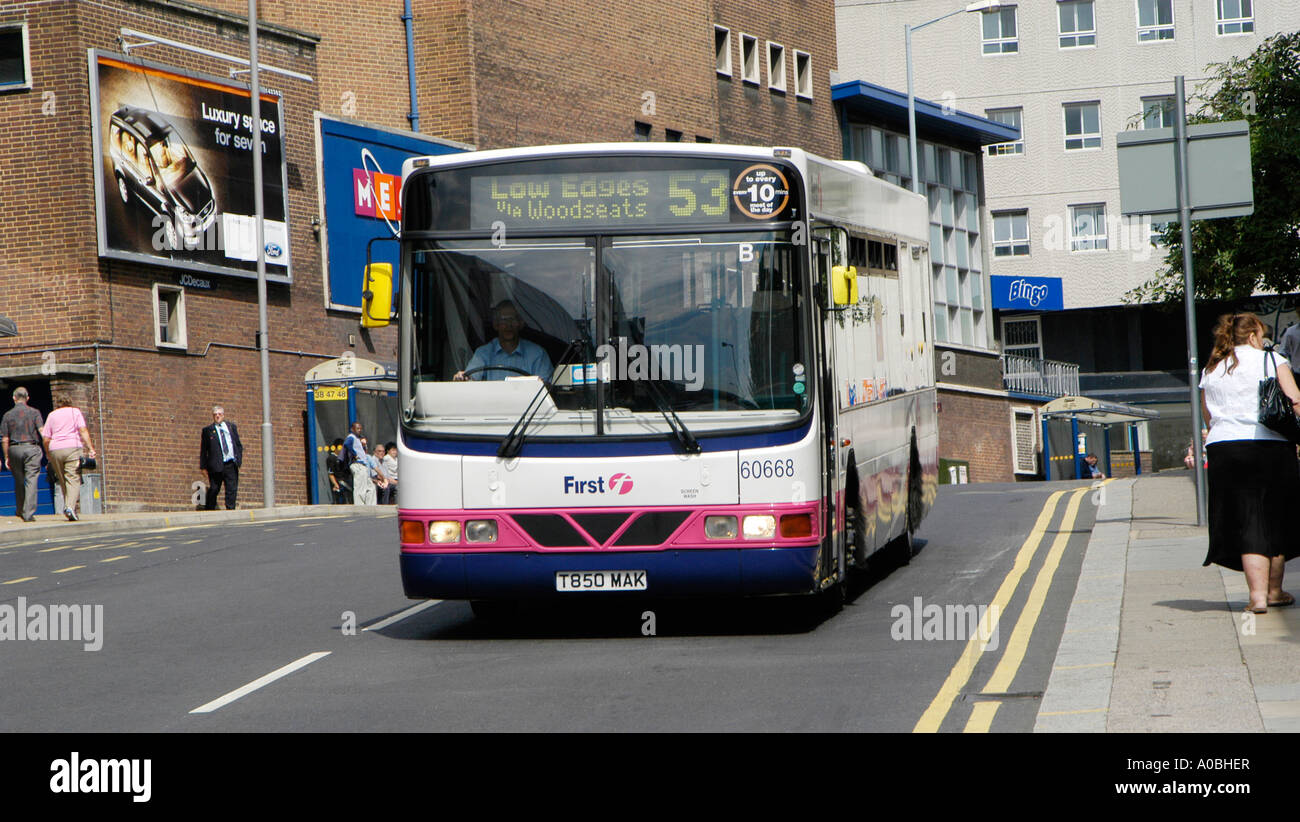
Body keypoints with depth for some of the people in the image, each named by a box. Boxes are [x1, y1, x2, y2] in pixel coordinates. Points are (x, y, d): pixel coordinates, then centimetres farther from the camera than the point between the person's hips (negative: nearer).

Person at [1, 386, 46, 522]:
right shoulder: (34, 413, 1)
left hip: (14, 449, 2)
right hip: (32, 448, -2)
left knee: (19, 481, 16)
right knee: (31, 480, -3)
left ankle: (20, 510, 28)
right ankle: (29, 513, -11)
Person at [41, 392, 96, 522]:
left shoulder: (52, 415, 15)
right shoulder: (75, 411, 9)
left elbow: (46, 439, 10)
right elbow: (83, 430, -4)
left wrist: (49, 456, 19)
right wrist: (90, 448, -6)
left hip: (55, 449, 3)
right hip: (72, 447, -3)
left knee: (63, 481, 13)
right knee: (73, 479, -8)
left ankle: (69, 507, 13)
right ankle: (70, 506, -27)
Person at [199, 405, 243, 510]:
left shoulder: (232, 427, 16)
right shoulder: (207, 430, 6)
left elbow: (238, 444, 18)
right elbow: (203, 450, 5)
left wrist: (239, 458, 7)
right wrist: (203, 467, 0)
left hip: (231, 464, 3)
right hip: (217, 465, -2)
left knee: (232, 490, -2)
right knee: (213, 490, 0)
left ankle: (230, 510, 0)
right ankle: (209, 511, 11)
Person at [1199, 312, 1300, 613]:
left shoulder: (1210, 371, 14)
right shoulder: (1271, 360, 2)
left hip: (1223, 449, 2)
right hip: (1271, 446, -2)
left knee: (1246, 523, 0)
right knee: (1275, 520, 11)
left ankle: (1258, 594, -10)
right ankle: (1274, 590, 19)